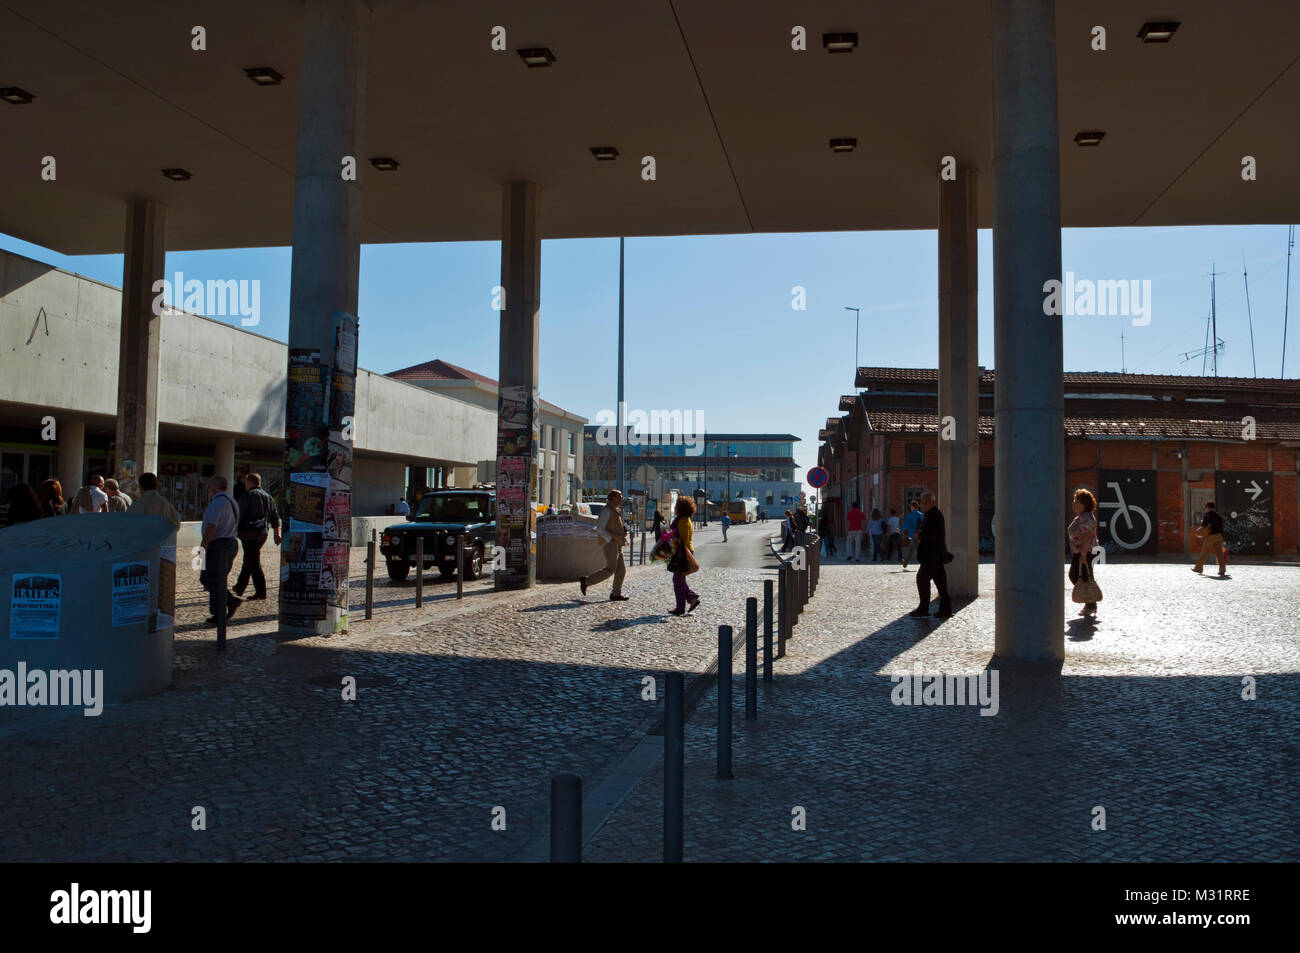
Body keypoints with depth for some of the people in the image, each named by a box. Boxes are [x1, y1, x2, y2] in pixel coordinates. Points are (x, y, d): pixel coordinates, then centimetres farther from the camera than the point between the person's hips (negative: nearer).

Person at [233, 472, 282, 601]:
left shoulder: (247, 496, -5)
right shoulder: (268, 497, 16)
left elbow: (239, 515, -11)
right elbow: (275, 518, 16)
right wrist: (277, 534, 17)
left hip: (249, 532, -7)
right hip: (263, 533, 7)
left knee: (254, 562, -6)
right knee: (249, 561, 18)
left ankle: (261, 592, -11)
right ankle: (239, 588, 29)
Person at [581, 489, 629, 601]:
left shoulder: (616, 511, 18)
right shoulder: (607, 510, -11)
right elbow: (599, 528, -18)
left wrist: (623, 531, 9)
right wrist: (611, 538, -21)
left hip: (617, 545, 10)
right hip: (609, 543, -10)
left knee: (621, 570, 6)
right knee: (610, 570, -12)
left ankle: (616, 594, 10)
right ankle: (586, 581, -4)